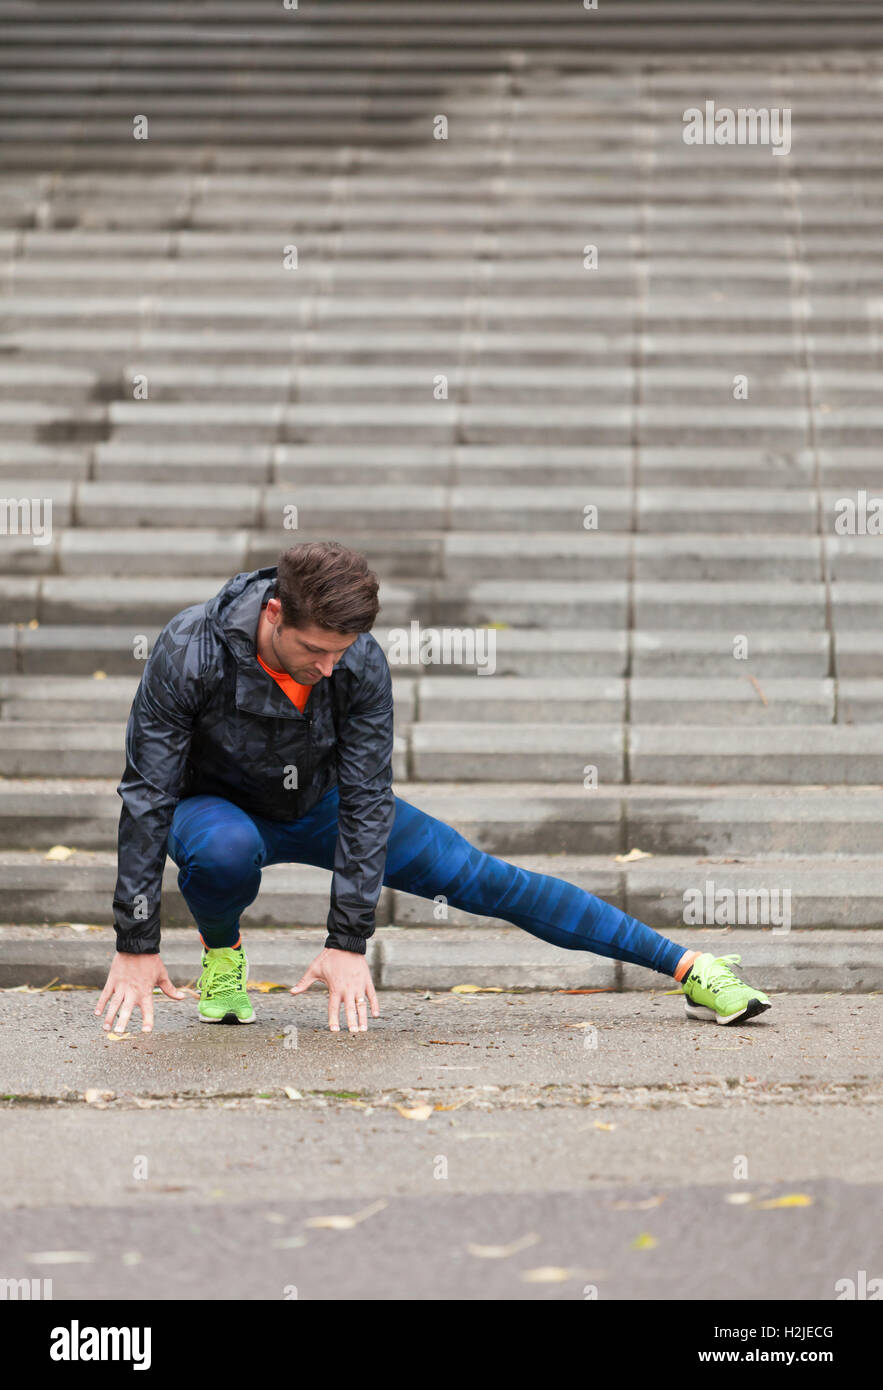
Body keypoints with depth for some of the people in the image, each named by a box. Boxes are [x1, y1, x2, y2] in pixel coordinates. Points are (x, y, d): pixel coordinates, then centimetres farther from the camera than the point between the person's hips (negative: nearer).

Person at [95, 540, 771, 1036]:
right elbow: (148, 797, -28)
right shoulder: (191, 651, -33)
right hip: (216, 805, -2)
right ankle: (222, 954, -6)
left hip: (319, 805, 2)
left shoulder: (362, 663, -27)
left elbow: (365, 801, -21)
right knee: (226, 849, -40)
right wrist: (136, 947, -28)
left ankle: (690, 968, -2)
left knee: (485, 879, -4)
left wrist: (348, 942, -26)